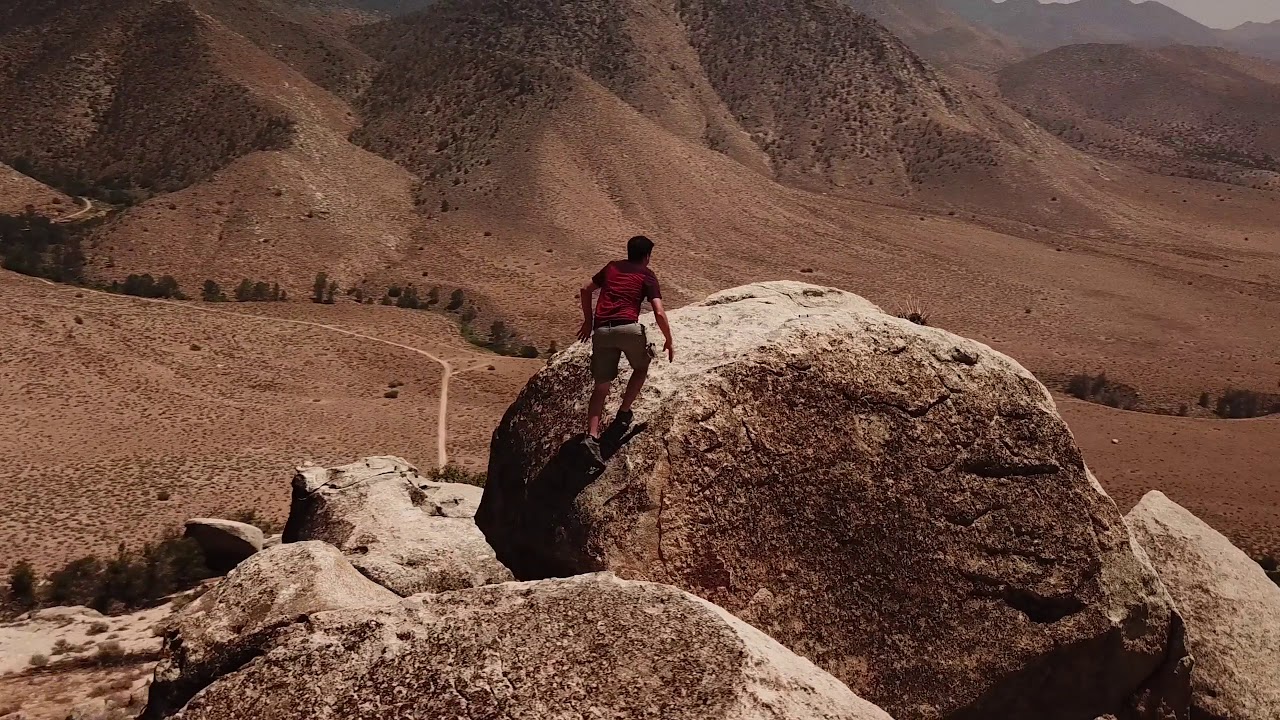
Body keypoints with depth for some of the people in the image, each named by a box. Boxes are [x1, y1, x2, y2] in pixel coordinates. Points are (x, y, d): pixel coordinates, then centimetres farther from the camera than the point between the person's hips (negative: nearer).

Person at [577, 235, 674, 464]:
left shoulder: (612, 267, 21)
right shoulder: (647, 275, 8)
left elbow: (586, 290, 26)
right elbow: (659, 313, -1)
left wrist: (588, 321, 34)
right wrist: (669, 341, 9)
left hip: (601, 331, 4)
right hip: (628, 328, -4)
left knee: (602, 386, 8)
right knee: (641, 368, 25)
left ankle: (592, 435, -7)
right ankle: (623, 413, 15)